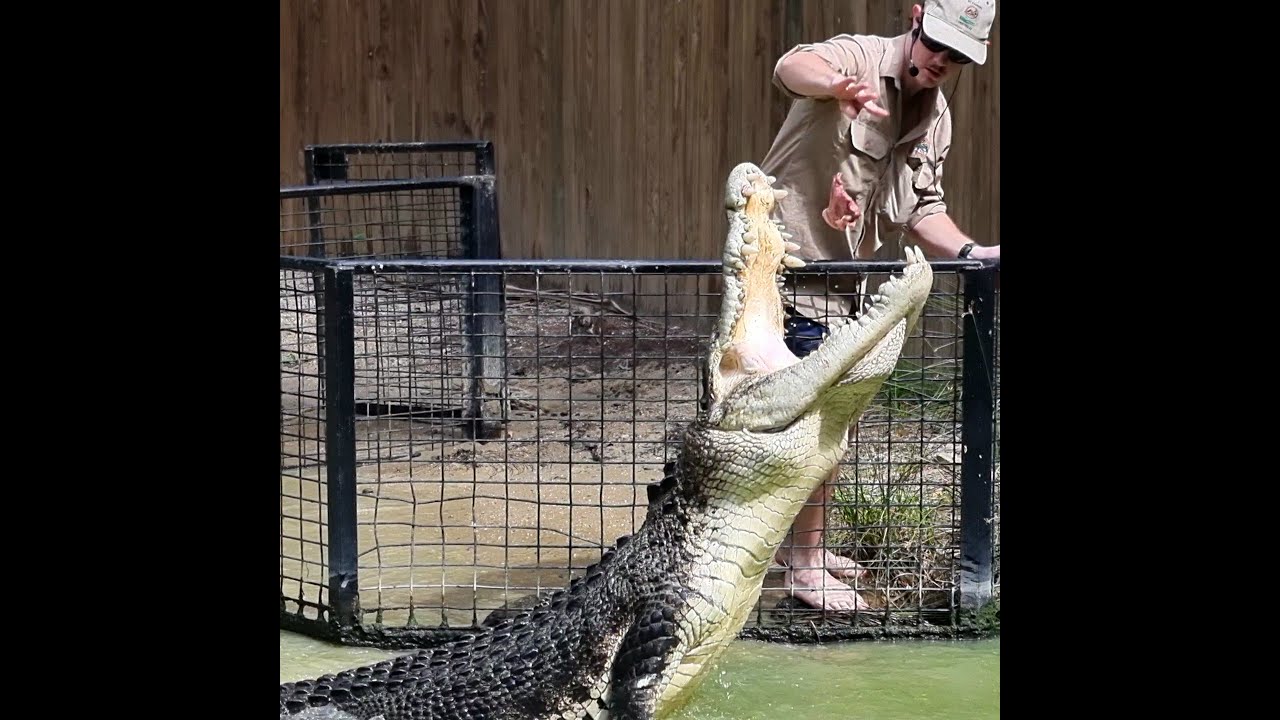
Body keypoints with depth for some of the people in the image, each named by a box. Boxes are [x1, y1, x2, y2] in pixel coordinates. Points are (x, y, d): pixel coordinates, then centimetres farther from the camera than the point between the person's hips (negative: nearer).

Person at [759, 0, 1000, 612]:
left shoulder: (936, 119, 9)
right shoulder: (859, 58, -16)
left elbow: (921, 209, 11)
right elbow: (790, 67, -38)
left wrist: (967, 251, -8)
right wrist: (839, 84, -61)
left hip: (848, 277, 9)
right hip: (795, 262, -9)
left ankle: (799, 543, 35)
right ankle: (805, 569, 0)